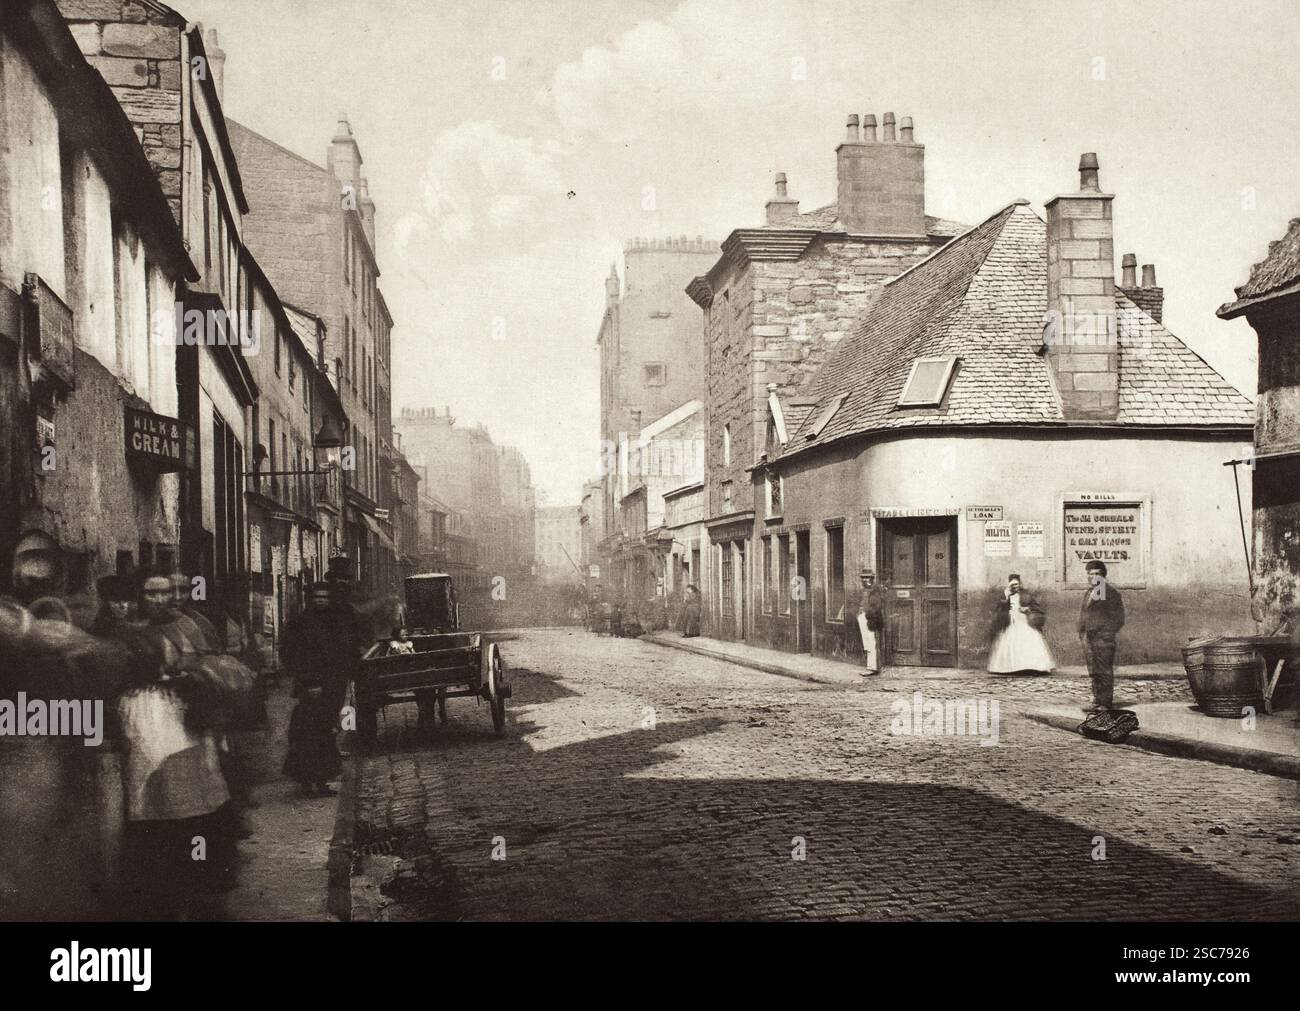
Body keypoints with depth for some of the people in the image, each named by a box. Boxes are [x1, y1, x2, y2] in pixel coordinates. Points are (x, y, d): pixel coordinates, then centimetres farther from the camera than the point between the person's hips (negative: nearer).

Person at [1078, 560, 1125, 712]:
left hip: (1103, 637, -7)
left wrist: (1108, 632, -13)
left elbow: (1118, 617, -6)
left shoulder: (1111, 593, -3)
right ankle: (1097, 700, 18)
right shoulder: (1088, 592, 18)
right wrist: (1081, 631, 13)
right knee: (1093, 671, 11)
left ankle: (1106, 702, -2)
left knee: (1104, 671, -5)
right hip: (1088, 637, 7)